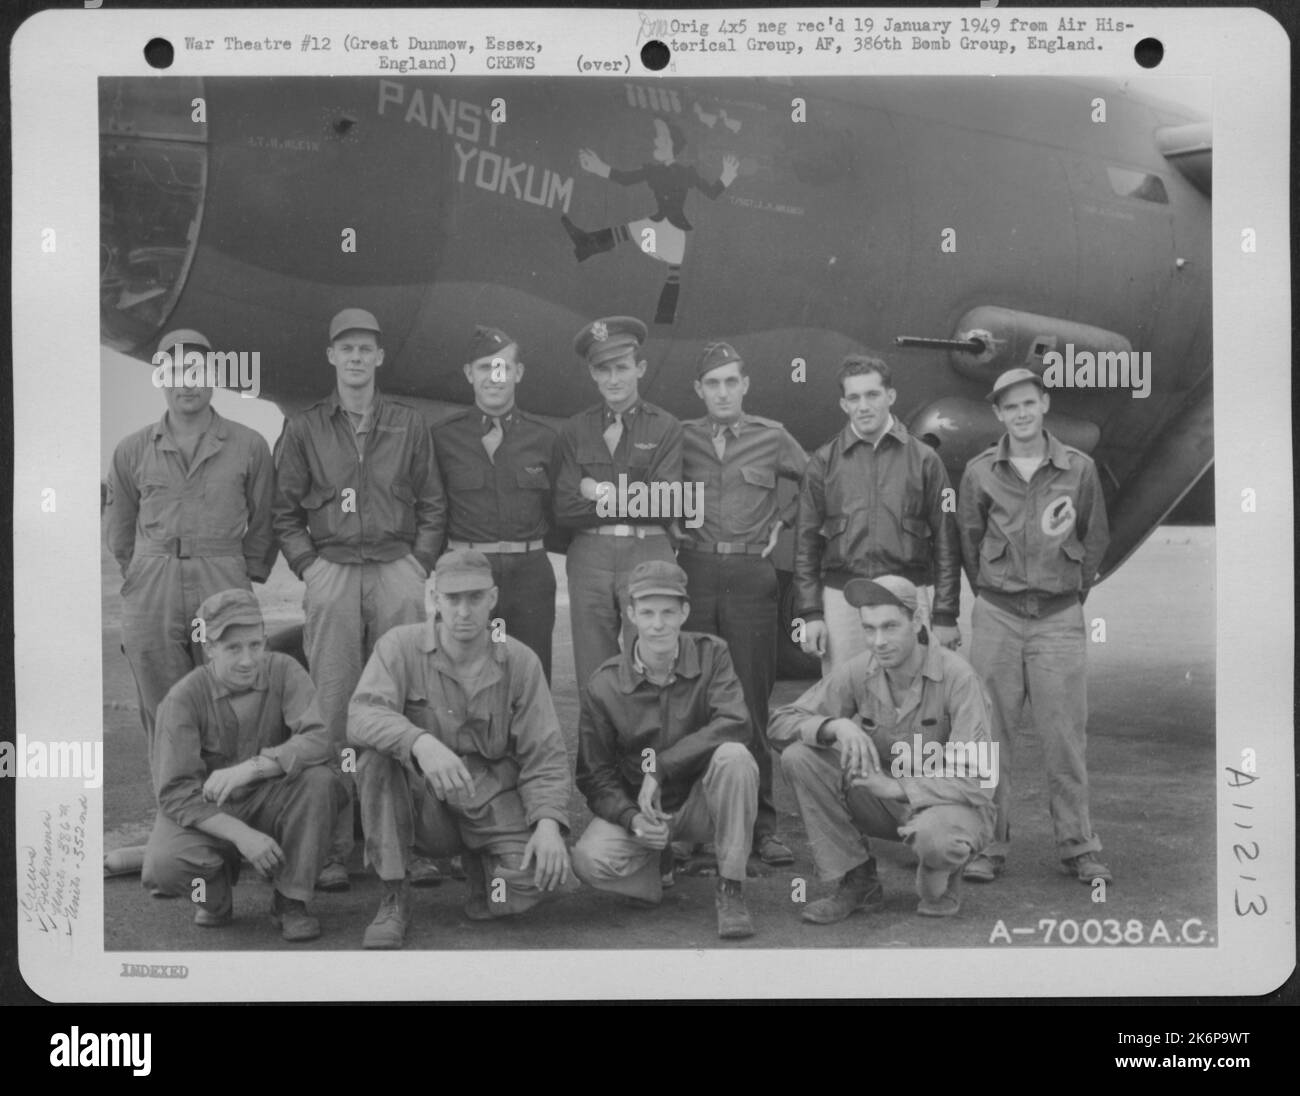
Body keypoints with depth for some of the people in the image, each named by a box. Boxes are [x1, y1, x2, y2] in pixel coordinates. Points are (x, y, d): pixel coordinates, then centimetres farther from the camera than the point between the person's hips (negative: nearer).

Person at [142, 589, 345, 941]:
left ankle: (290, 902, -12)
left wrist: (252, 767, -37)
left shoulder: (282, 671, -11)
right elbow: (176, 793, -19)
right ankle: (215, 895, 7)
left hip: (270, 802, 1)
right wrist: (242, 834, -31)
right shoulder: (184, 698, -16)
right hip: (206, 813, -1)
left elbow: (318, 740, -24)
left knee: (319, 779, -29)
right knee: (163, 865, -31)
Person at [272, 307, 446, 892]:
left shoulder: (409, 425, 12)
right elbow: (286, 512, 9)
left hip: (399, 570, 1)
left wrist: (419, 567, 2)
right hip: (332, 574, 0)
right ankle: (333, 849, 1)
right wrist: (310, 568, -1)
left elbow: (432, 506, 12)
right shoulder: (303, 428, 9)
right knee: (332, 706, -2)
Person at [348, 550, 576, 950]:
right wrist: (420, 742, -43)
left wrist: (548, 822, -21)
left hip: (494, 800, 1)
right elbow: (362, 715, -24)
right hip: (422, 803, -1)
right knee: (376, 753, -30)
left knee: (533, 881, -25)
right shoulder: (401, 646, -7)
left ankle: (481, 865, 16)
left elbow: (545, 752, -4)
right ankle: (394, 898, -15)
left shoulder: (520, 661, -2)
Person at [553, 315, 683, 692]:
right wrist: (631, 502, -7)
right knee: (593, 679, 5)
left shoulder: (665, 427, 5)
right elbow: (564, 508, 1)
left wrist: (603, 493, -6)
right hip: (589, 557, 2)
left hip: (648, 555, -2)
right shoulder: (574, 431, 10)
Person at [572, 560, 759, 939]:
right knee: (589, 859, -29)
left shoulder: (710, 653, -8)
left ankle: (730, 890, -16)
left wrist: (660, 767, -28)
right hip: (635, 808, 0)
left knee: (734, 756, -32)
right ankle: (657, 865, 7)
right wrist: (632, 818, -24)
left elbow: (735, 724, -24)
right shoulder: (603, 686, -9)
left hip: (702, 803, 0)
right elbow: (596, 777, -4)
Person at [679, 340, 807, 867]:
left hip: (751, 574, 0)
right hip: (695, 571, 1)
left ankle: (761, 824, 5)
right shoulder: (681, 437, 7)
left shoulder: (771, 437, 7)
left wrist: (782, 521, 11)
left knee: (752, 701, 0)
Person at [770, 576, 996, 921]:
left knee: (934, 835, -41)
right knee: (799, 757, -18)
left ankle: (941, 881, -1)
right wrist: (837, 726, -31)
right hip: (888, 800, 4)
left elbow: (976, 778, -24)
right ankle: (857, 881, -5)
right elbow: (781, 724, -11)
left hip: (951, 803, -4)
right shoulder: (859, 672, -10)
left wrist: (896, 786, -30)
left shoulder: (956, 675, -21)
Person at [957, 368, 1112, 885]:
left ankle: (1078, 847, 13)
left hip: (1060, 617, 0)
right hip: (997, 617, 0)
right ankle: (989, 846, 11)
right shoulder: (979, 471, 3)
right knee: (991, 735, 2)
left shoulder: (1079, 468, 3)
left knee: (1066, 736, 2)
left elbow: (1096, 537, 14)